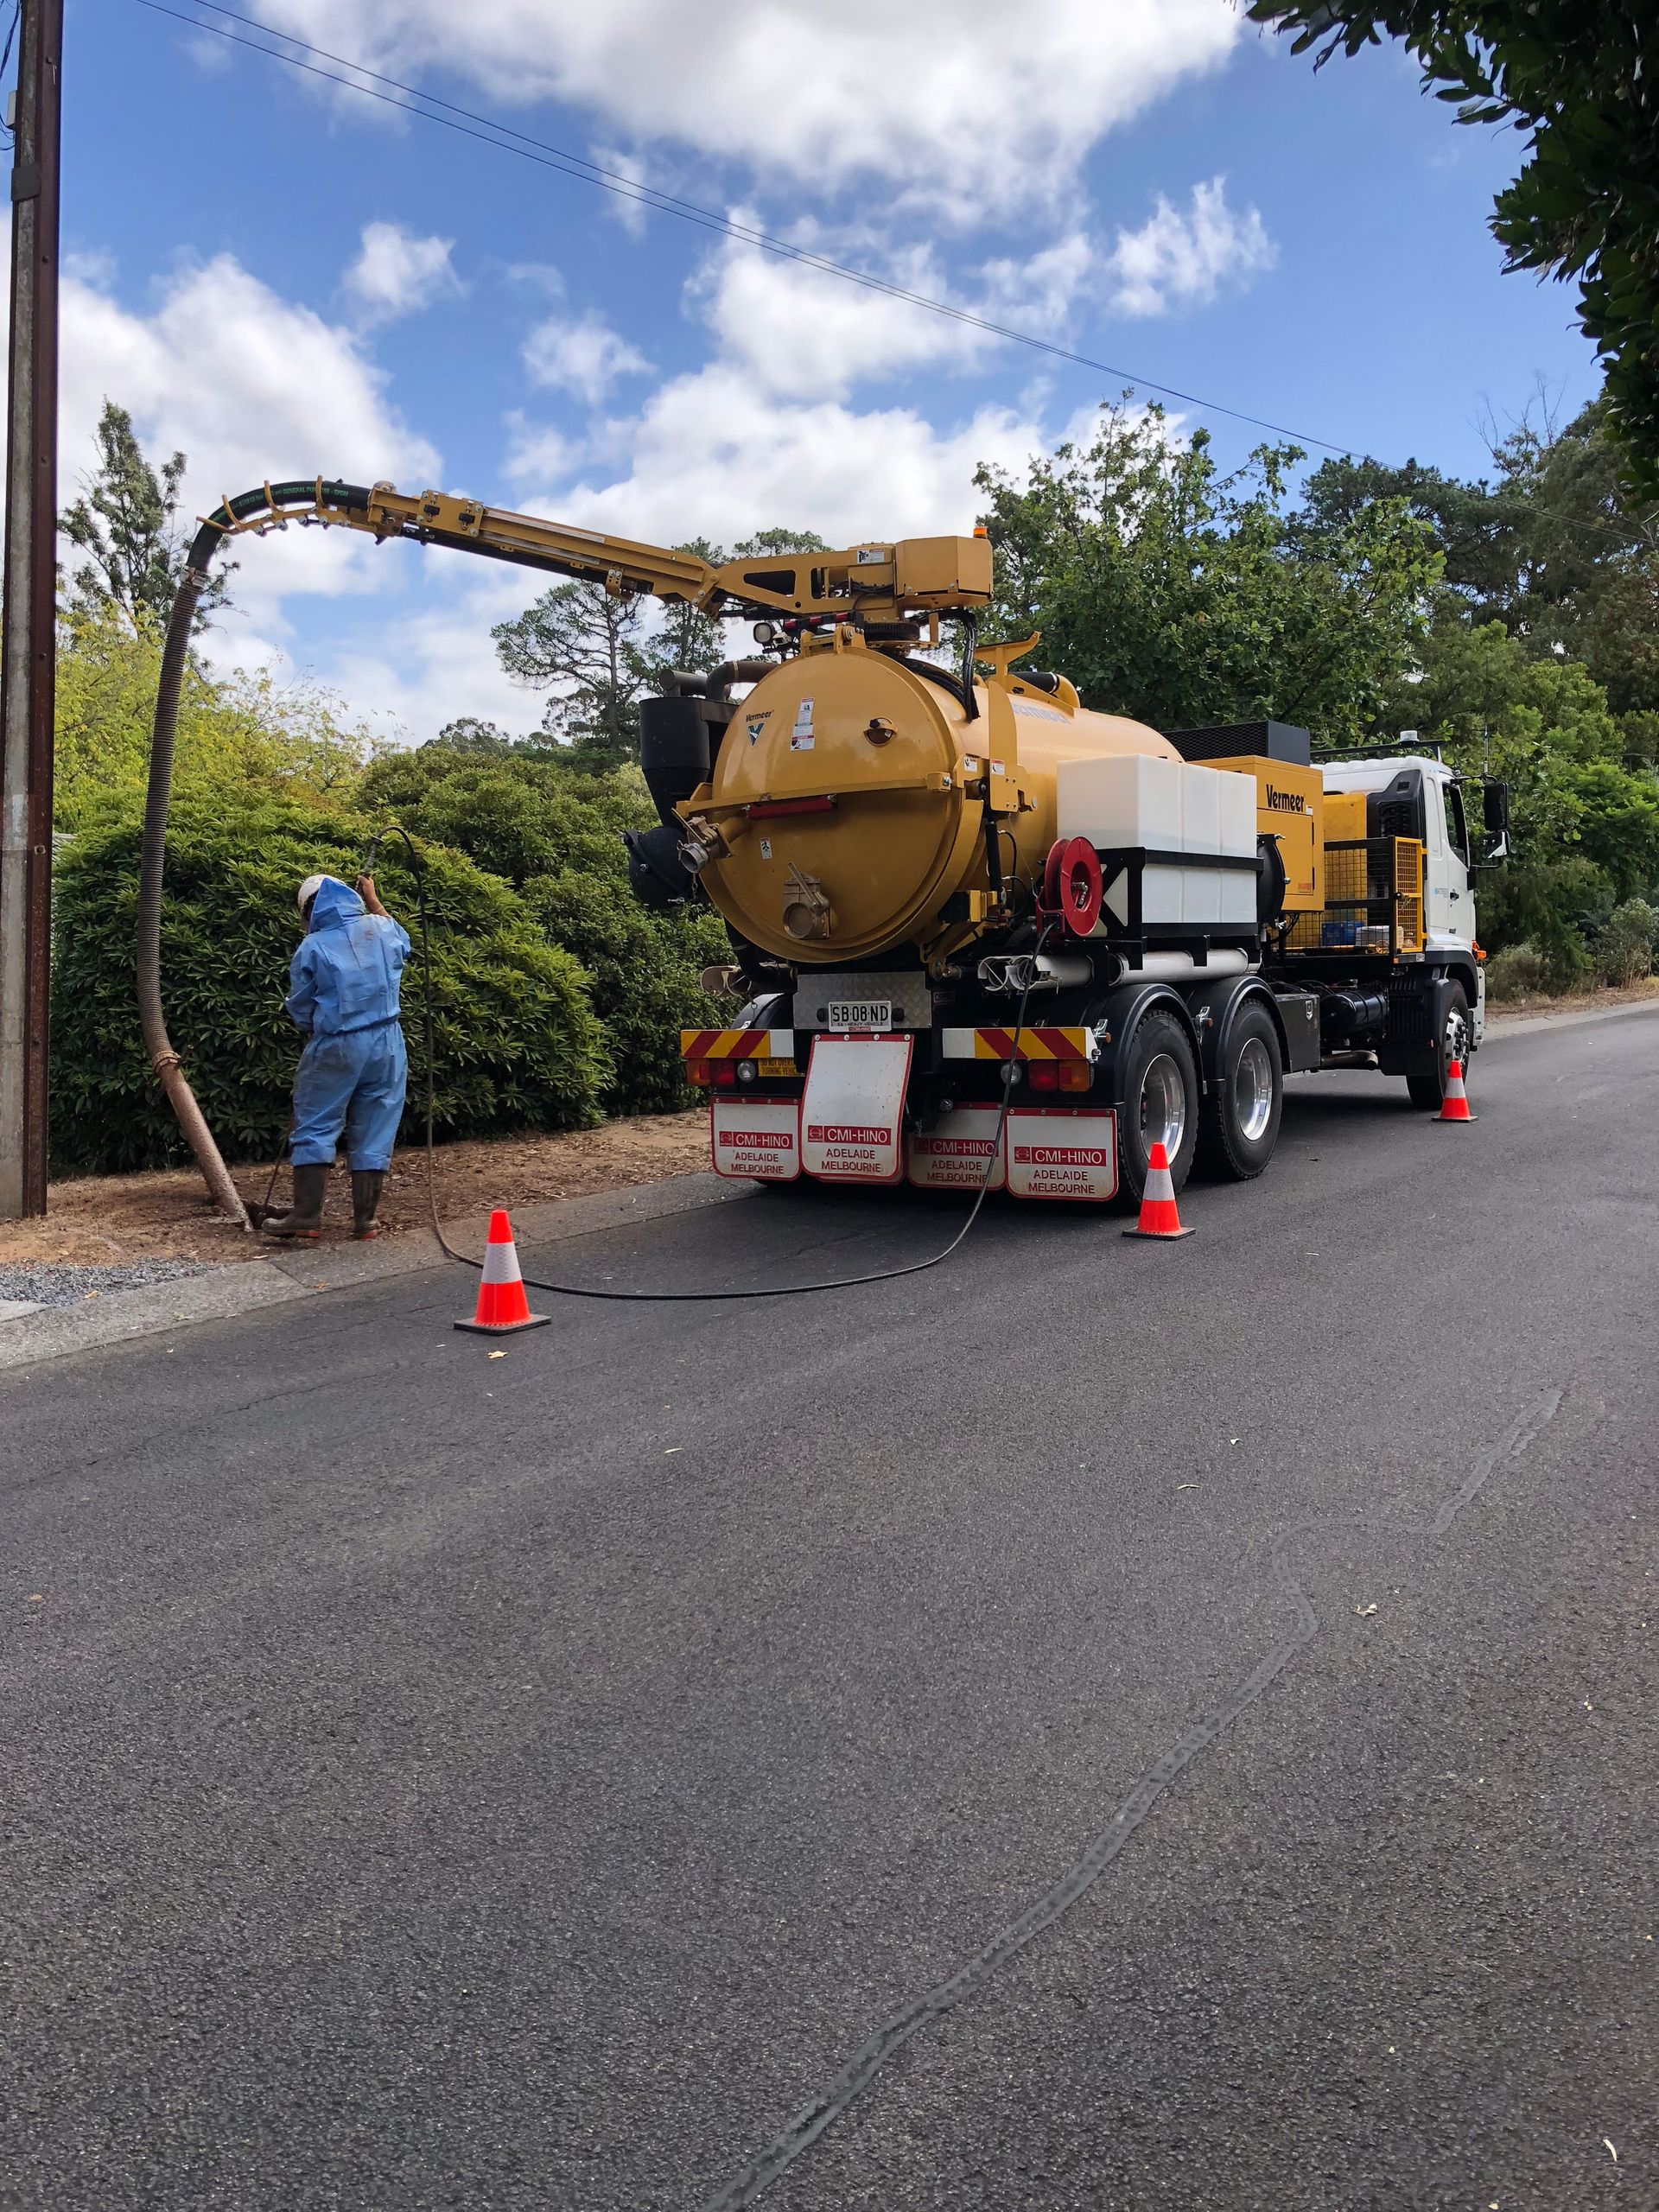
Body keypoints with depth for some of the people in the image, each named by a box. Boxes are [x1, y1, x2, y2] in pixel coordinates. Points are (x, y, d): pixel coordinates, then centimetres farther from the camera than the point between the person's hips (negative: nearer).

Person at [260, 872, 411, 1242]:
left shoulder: (312, 948, -7)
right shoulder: (381, 928, 2)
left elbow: (299, 1010, 1)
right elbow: (402, 942, 29)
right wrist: (374, 900, 37)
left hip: (334, 1048, -3)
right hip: (386, 1044, 3)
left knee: (315, 1129, 5)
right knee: (374, 1134, 8)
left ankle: (306, 1217, 1)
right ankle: (365, 1219, 11)